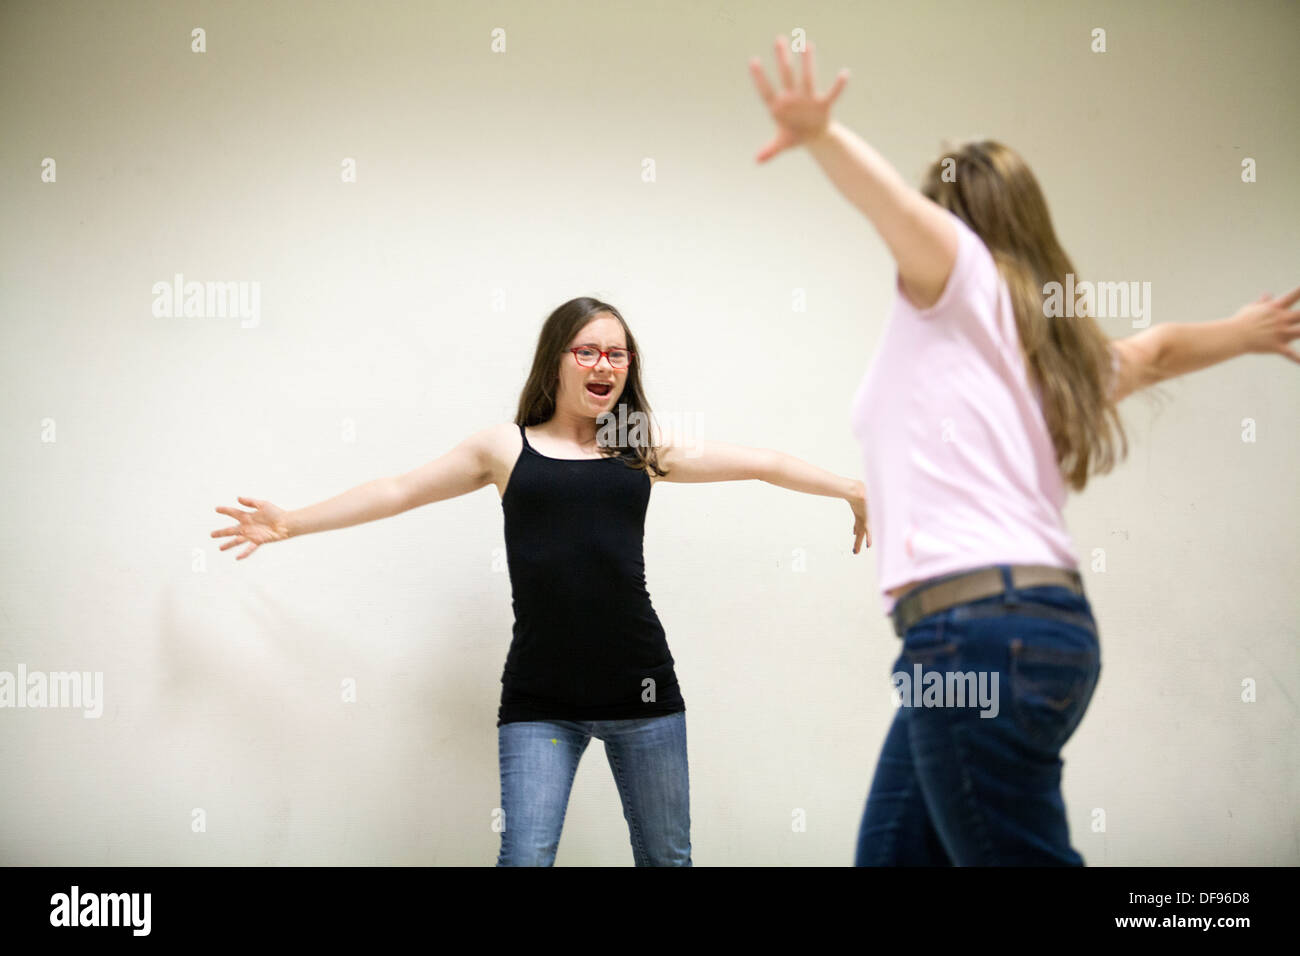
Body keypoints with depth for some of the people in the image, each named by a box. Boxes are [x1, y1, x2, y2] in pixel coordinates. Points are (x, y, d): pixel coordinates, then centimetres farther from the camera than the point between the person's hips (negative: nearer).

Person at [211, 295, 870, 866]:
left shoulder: (644, 450, 9)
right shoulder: (508, 448, 7)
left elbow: (755, 463, 13)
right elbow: (399, 491, 10)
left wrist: (851, 489, 14)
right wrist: (291, 523, 10)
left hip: (642, 691, 2)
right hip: (540, 700, -1)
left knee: (666, 855, 10)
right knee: (525, 855, -6)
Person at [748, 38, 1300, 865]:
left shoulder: (966, 279, 4)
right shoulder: (1055, 339, 24)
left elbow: (900, 207, -18)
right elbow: (1156, 350, 43)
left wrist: (819, 133, -38)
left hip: (980, 628, -8)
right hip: (1045, 616, 8)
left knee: (1019, 858, -6)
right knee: (890, 852, 11)